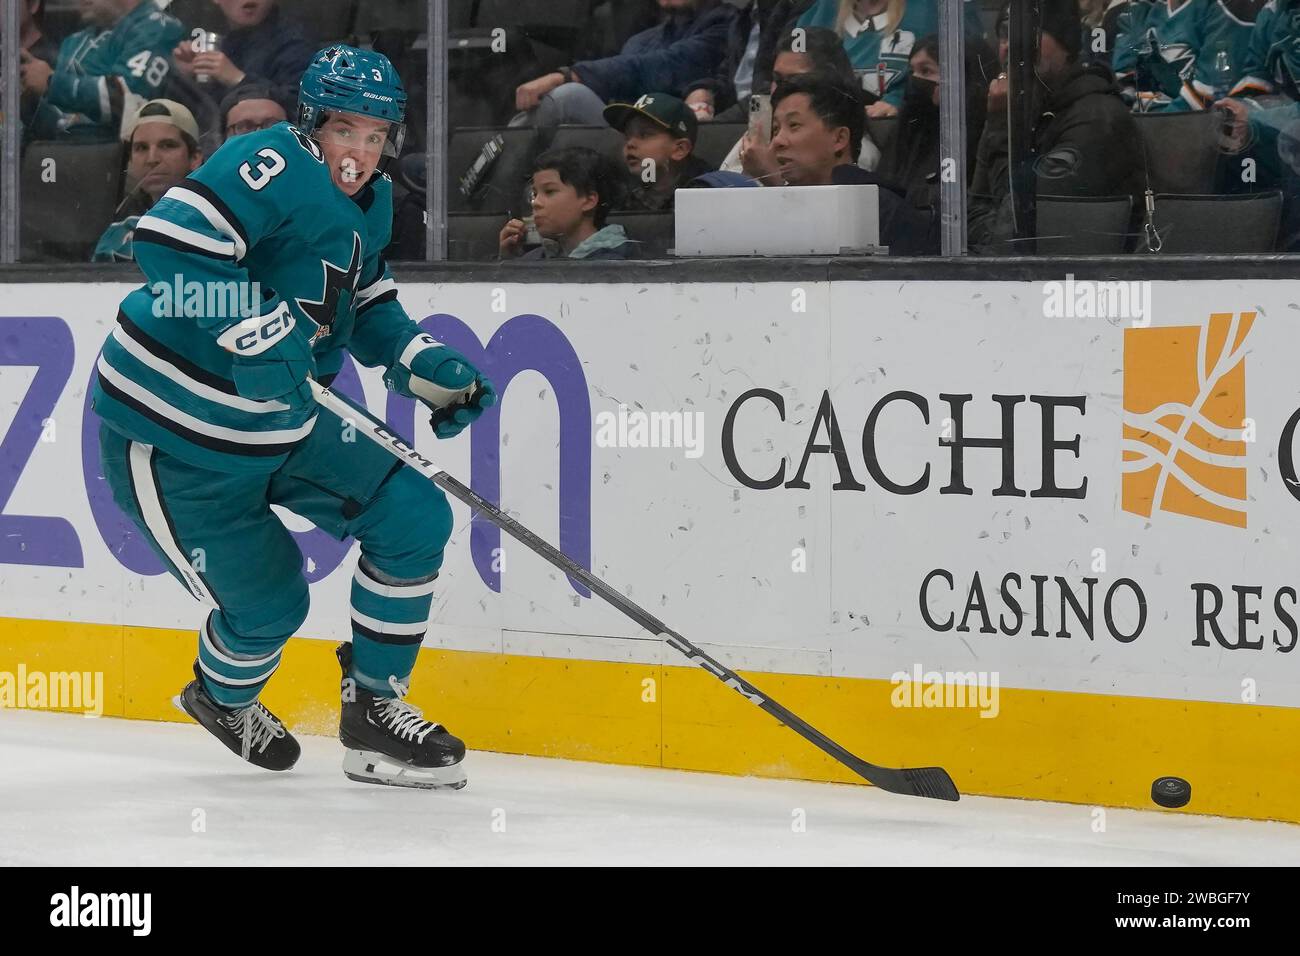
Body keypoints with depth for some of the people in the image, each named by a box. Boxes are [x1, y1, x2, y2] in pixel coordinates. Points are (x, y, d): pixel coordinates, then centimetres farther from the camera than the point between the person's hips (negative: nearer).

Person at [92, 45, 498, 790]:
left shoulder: (369, 203, 7)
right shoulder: (273, 168, -22)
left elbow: (369, 308, 21)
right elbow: (170, 238, -36)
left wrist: (428, 368, 4)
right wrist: (254, 328, -40)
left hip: (282, 422, 9)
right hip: (173, 431, -9)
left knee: (415, 518, -2)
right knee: (266, 605, -3)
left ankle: (374, 709, 11)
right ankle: (222, 697, 33)